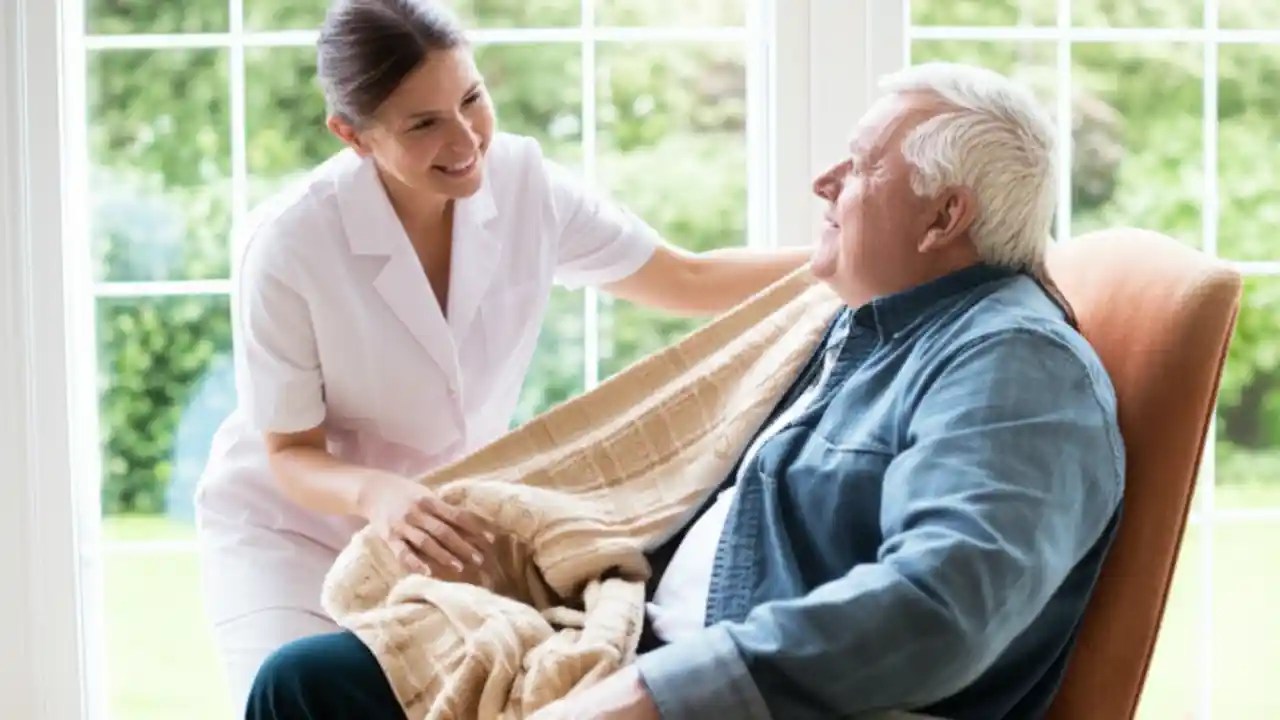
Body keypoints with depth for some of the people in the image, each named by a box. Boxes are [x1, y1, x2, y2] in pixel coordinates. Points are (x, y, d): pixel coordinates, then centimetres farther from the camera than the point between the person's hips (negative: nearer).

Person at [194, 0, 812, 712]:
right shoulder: (289, 245, -27)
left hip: (447, 522, 4)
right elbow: (292, 455, -18)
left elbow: (690, 280, -2)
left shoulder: (525, 182, -15)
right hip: (292, 529, -3)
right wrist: (377, 494, -40)